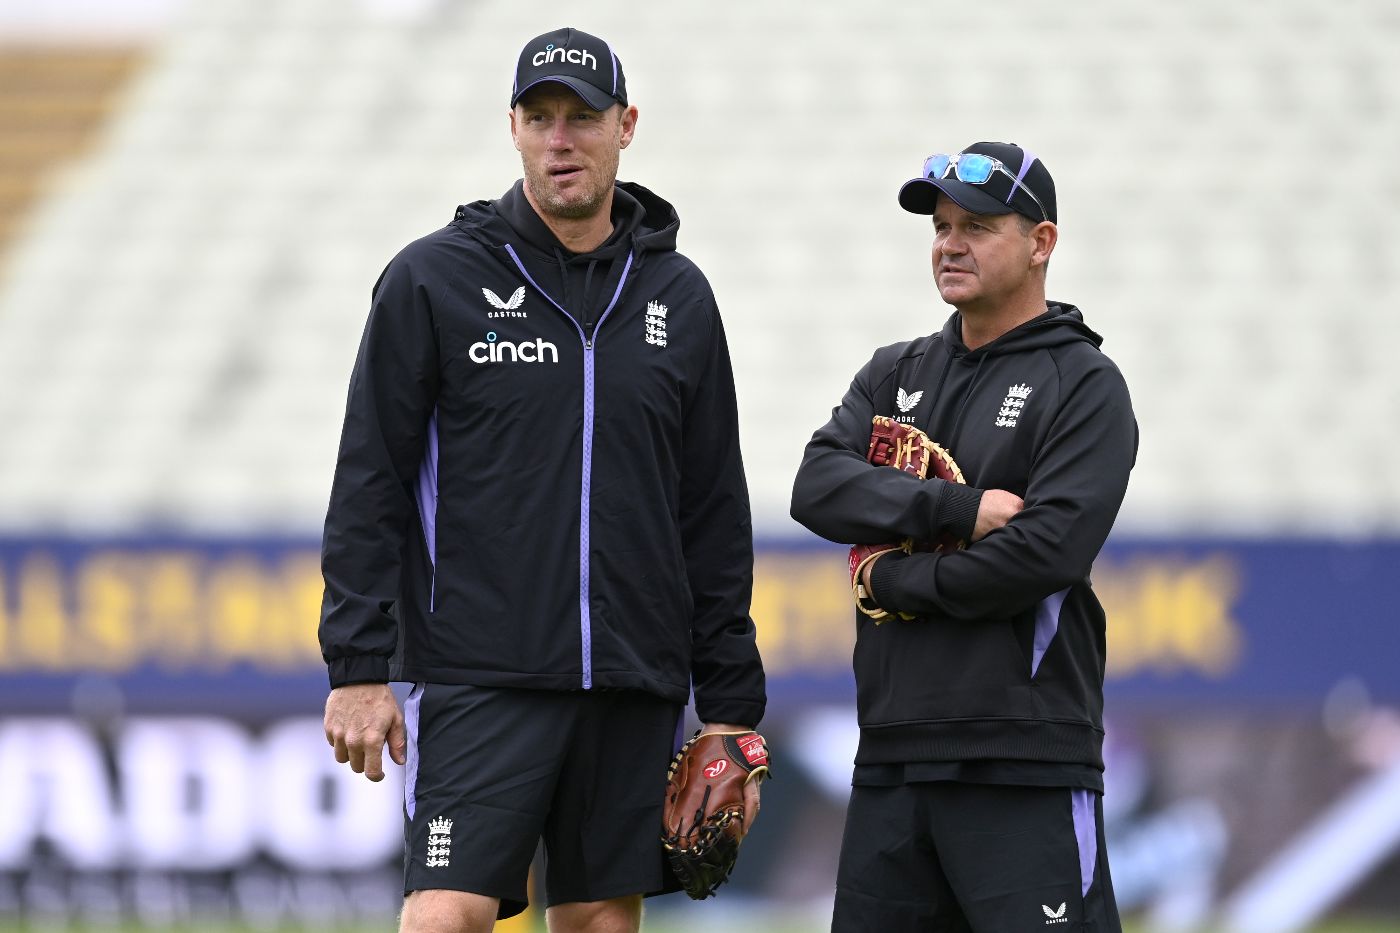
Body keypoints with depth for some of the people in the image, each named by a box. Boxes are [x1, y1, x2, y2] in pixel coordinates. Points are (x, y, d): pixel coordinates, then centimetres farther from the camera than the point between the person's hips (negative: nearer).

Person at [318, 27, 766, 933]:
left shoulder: (678, 297, 11)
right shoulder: (432, 280, 1)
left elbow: (716, 517, 14)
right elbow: (369, 488, 0)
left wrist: (731, 705, 10)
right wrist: (358, 666, -7)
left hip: (635, 689, 4)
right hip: (478, 681, -4)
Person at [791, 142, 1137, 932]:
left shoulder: (1085, 386, -1)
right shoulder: (897, 375, 17)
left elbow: (1047, 551, -14)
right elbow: (818, 487, 0)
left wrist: (895, 581, -6)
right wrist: (960, 510, -12)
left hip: (1024, 770, -6)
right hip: (891, 759, 6)